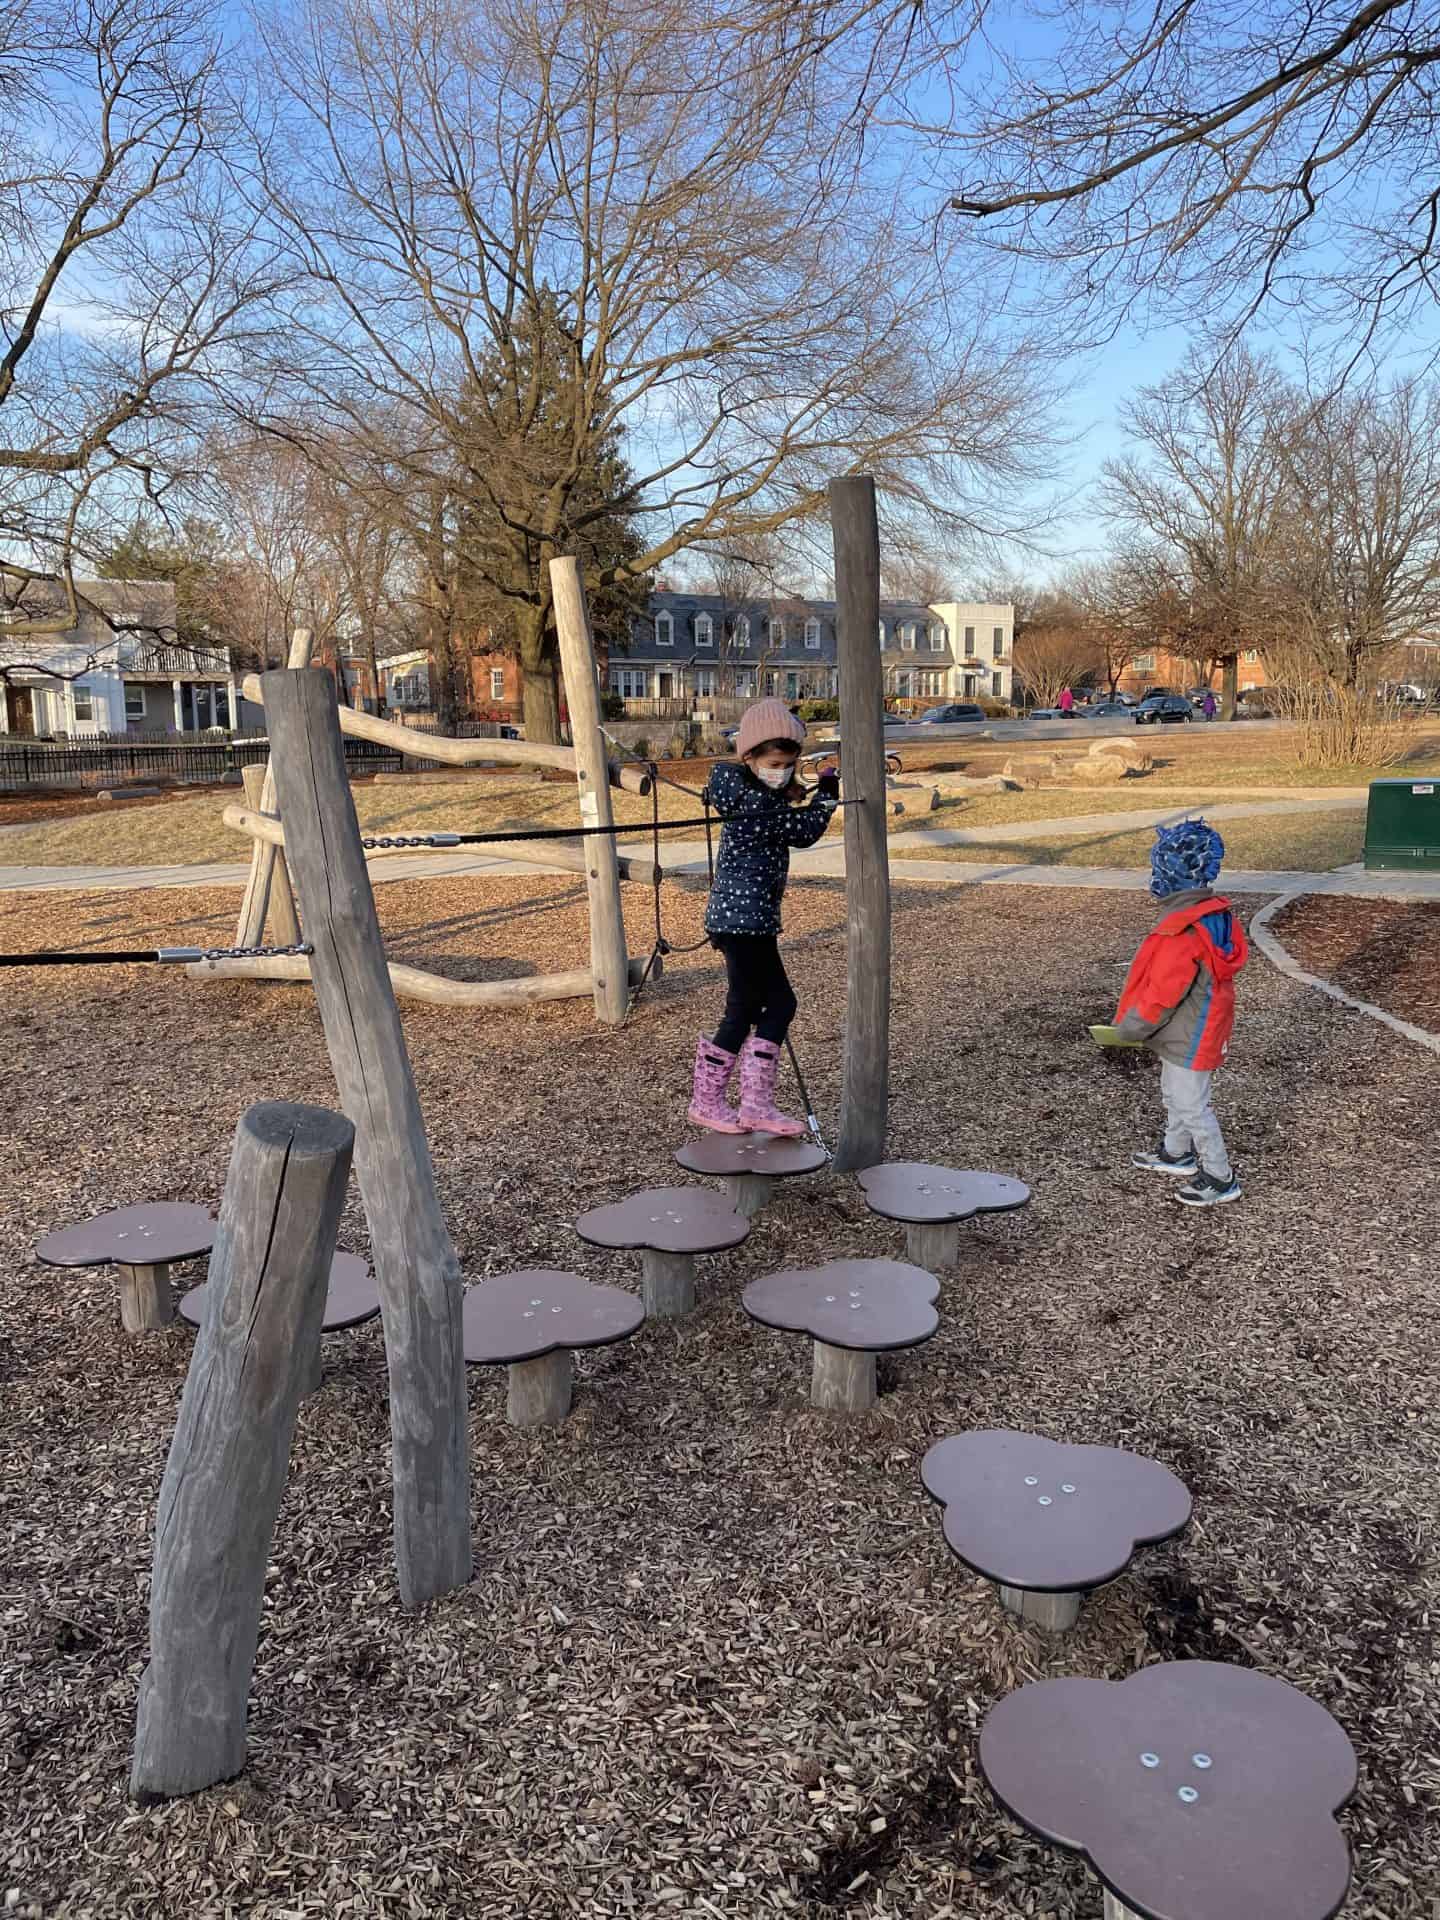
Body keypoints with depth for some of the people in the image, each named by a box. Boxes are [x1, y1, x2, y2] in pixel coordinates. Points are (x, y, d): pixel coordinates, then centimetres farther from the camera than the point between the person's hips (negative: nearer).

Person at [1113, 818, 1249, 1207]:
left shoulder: (1183, 931, -31)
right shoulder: (1215, 913, 0)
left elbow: (1162, 994, -27)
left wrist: (1129, 1028, -13)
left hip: (1187, 1039, -10)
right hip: (1191, 1032, 10)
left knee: (1192, 1107, 4)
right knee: (1174, 1095, 26)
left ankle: (1220, 1179, 17)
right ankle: (1176, 1154, 44)